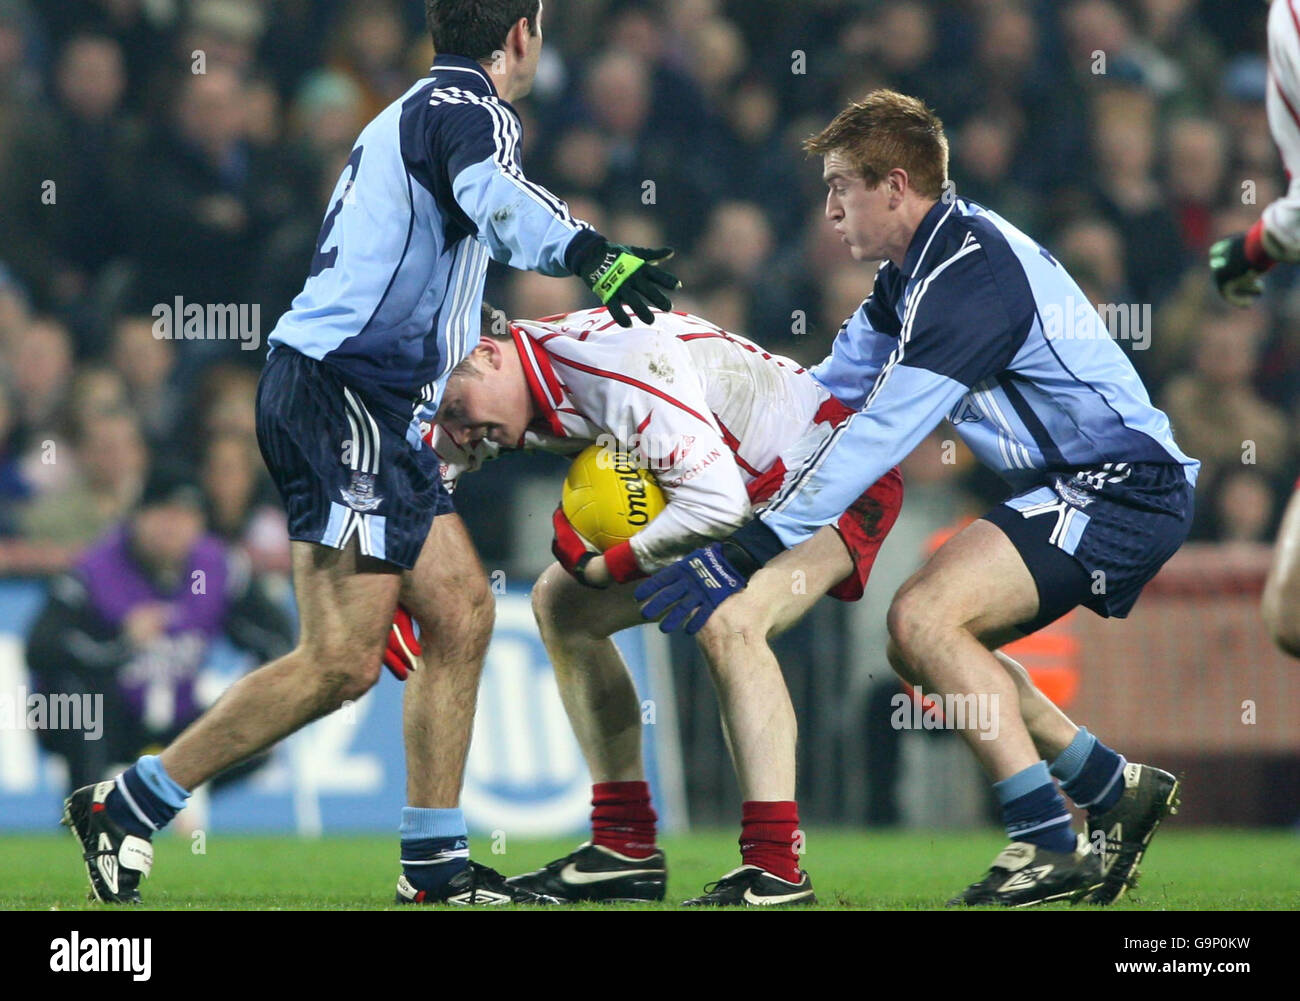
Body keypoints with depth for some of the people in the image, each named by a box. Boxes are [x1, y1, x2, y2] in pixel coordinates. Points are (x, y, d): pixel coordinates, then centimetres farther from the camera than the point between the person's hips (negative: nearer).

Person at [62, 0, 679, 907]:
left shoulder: (414, 112, 24)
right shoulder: (468, 108, -7)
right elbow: (495, 199, -30)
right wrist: (593, 256, -45)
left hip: (373, 414, 11)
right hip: (342, 397, -11)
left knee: (462, 613, 9)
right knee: (342, 662, -12)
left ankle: (435, 863, 10)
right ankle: (129, 806, -7)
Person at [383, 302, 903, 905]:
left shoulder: (616, 366, -34)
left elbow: (718, 503, -37)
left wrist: (602, 568, -25)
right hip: (741, 489, 10)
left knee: (728, 625, -34)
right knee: (560, 605, 7)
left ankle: (776, 871, -30)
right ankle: (627, 851, 10)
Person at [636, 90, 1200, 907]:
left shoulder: (968, 274, -21)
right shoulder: (916, 270, 12)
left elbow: (880, 435, -26)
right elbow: (824, 395, 19)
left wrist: (747, 555, -27)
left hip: (1127, 489, -10)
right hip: (1078, 489, 10)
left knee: (924, 618, -20)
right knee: (923, 645, 11)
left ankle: (1053, 846, -18)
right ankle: (1117, 791, 20)